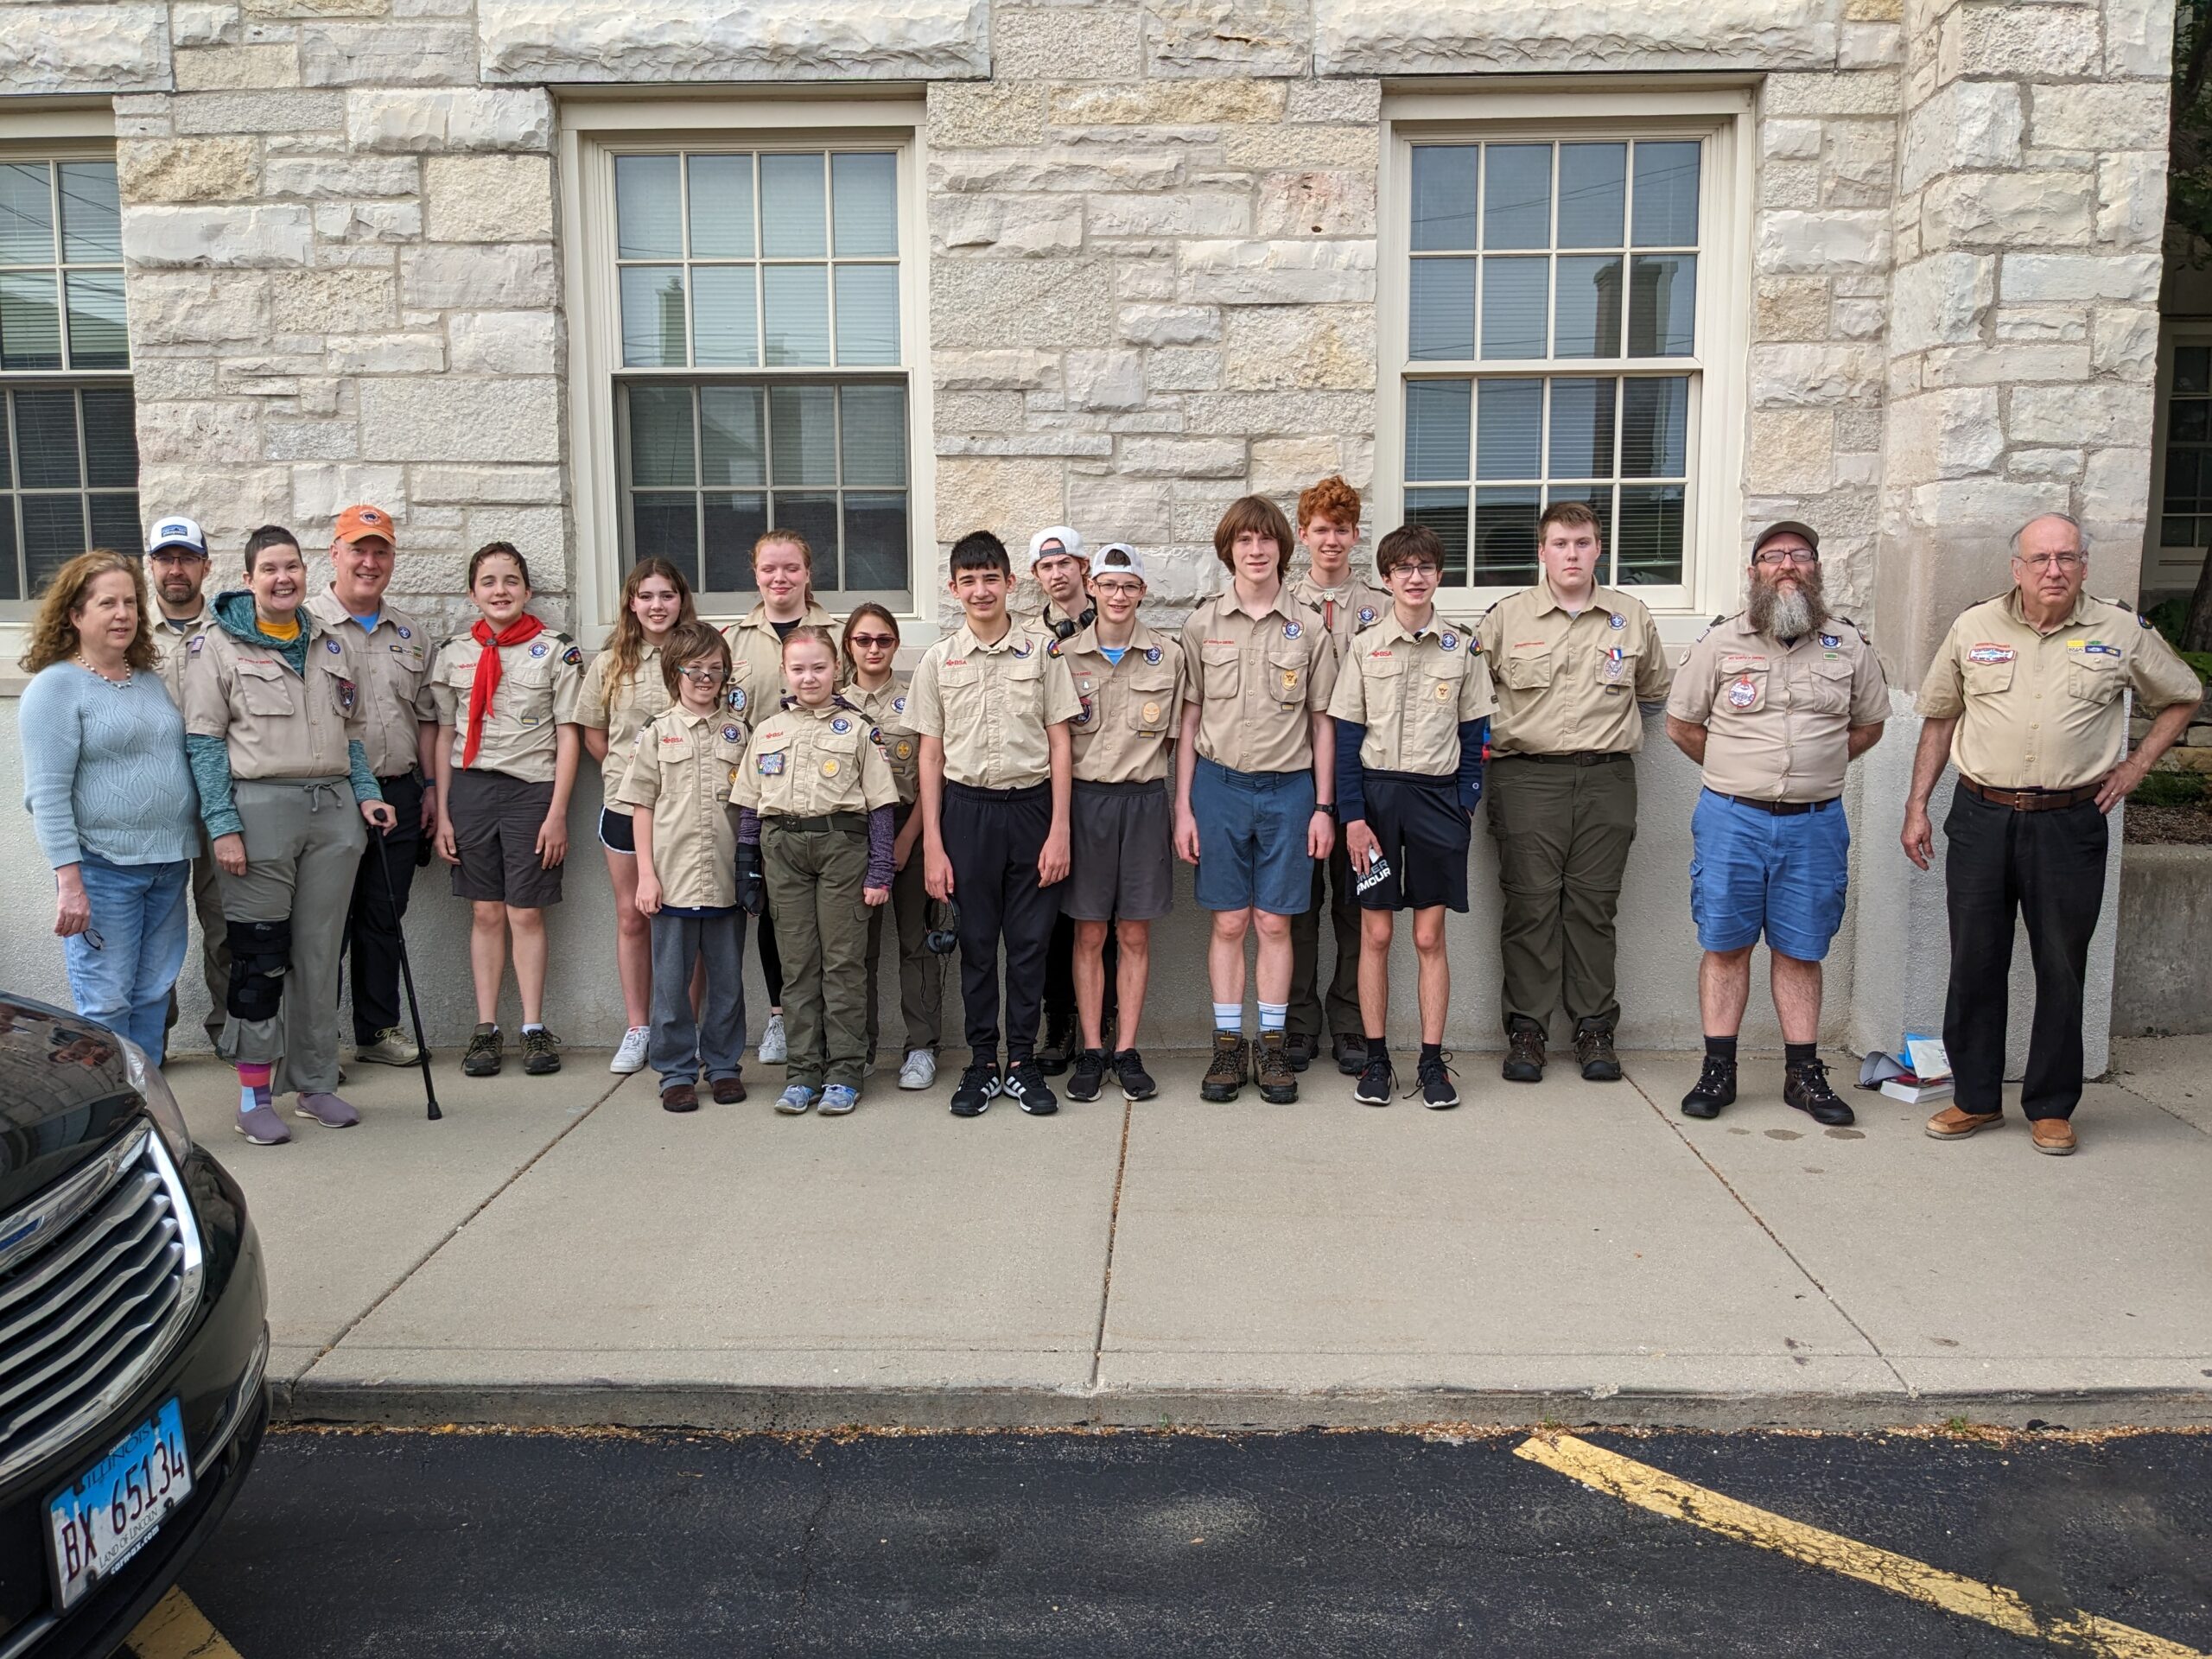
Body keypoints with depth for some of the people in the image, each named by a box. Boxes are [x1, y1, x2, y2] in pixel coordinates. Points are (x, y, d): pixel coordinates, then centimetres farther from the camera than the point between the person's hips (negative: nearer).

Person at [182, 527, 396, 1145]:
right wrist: (223, 825, -12)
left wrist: (366, 794, 7)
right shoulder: (217, 645, 1)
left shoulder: (333, 645, 16)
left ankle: (315, 1084, 19)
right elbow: (203, 741, -5)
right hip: (261, 806, -5)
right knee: (260, 954, -2)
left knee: (320, 953, 9)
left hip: (334, 809, 5)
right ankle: (255, 1096, 7)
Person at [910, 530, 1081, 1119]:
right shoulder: (939, 659, 5)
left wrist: (1059, 830, -5)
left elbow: (1060, 743, 1)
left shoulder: (1042, 649, 2)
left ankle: (1022, 1063, 16)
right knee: (977, 942, 7)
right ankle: (982, 1063, 18)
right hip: (967, 809, 1)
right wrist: (932, 845, 0)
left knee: (1030, 941, 4)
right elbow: (931, 754, 6)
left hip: (1031, 805, -1)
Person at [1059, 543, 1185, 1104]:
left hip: (1144, 800, 0)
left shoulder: (1168, 654, 4)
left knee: (1135, 934, 5)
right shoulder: (1066, 656, 4)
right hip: (1084, 799, 0)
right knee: (1090, 934, 5)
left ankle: (1126, 1051, 14)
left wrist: (1181, 810, 1)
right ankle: (1091, 1051, 13)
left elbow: (1173, 736, 7)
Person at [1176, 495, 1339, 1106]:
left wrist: (1324, 806, 2)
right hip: (1219, 783, 0)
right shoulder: (1203, 625, 4)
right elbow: (1188, 720, 5)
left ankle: (1273, 1045, 16)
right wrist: (1183, 807, 0)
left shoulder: (1310, 628, 4)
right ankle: (1228, 1043, 15)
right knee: (1229, 922, 5)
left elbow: (1322, 723, 6)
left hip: (1289, 787, 0)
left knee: (1274, 922, 4)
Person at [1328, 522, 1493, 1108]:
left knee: (1430, 935, 3)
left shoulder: (1462, 648, 4)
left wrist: (1466, 806, 0)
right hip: (1375, 794, 0)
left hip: (1437, 797, 0)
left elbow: (1474, 735, 7)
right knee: (1375, 933, 4)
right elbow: (1347, 735, -1)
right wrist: (1352, 815, -7)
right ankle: (1376, 1059, 14)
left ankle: (1432, 1062, 12)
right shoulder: (1364, 645, 1)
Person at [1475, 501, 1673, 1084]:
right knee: (1529, 904, -3)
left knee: (1594, 905, 3)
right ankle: (1526, 1029, 5)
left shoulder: (1631, 616, 12)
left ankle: (1594, 1030, 12)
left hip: (1606, 778, 2)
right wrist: (1486, 735, 3)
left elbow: (1656, 688, 27)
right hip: (1527, 776, -1)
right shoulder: (1505, 616, 6)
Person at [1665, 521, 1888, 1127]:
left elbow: (1869, 725, 18)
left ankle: (1804, 1074, 17)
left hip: (1814, 824, 1)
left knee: (1800, 951, 7)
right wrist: (1740, 771, 9)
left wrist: (1816, 768, 10)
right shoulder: (1721, 641, 1)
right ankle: (1718, 1070, 12)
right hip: (1732, 819, -1)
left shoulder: (1850, 645, 6)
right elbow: (1681, 722, 7)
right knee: (1725, 945, 4)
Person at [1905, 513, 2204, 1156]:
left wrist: (2134, 768, 5)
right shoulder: (1974, 628, 4)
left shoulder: (2122, 633, 2)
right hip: (1980, 818, 1)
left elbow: (2182, 698, 16)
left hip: (2070, 824, -1)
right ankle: (1975, 1099, 19)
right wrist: (1916, 806, 6)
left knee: (2062, 969, 6)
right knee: (1975, 963, 6)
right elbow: (1939, 719, 11)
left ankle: (2052, 1107, 19)